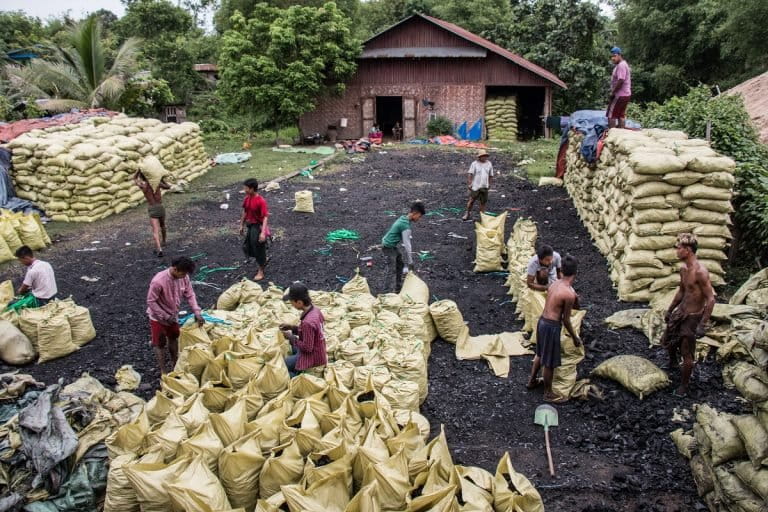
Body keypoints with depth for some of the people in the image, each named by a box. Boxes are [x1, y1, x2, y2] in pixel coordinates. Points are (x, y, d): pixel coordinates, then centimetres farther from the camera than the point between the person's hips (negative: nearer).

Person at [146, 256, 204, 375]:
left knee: (173, 338, 22)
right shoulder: (158, 281, -35)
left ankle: (174, 364, 41)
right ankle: (163, 372, 16)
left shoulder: (184, 277, -18)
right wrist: (165, 316, -23)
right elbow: (151, 302, -25)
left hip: (173, 315, 6)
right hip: (158, 317, -6)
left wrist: (197, 313, -17)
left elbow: (190, 295, -8)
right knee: (159, 344, 5)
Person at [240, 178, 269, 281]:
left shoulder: (261, 201, -23)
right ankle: (263, 261, 39)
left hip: (258, 227, -8)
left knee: (259, 249, 2)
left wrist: (263, 232, -30)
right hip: (250, 226, 8)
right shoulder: (247, 198, -1)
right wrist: (242, 225, 17)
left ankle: (261, 272, 17)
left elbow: (265, 217, -25)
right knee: (247, 247, 15)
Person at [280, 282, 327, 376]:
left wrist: (291, 337, -13)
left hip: (312, 357, -9)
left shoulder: (308, 322, -32)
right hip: (318, 352, 9)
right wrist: (292, 328, 5)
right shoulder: (315, 310, -5)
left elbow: (307, 348, -25)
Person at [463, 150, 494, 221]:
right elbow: (469, 174, -7)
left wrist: (489, 184, 16)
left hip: (484, 187, 4)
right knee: (471, 200, -2)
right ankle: (467, 214, 15)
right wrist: (469, 183, -12)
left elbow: (490, 175, 16)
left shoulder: (489, 164, 7)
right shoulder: (474, 164, -5)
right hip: (475, 186, -3)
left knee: (483, 202, 7)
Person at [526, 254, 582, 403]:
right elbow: (566, 320, -14)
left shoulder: (555, 284, 3)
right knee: (550, 362, 8)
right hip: (552, 327, -8)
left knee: (540, 354, 27)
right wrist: (575, 337, -1)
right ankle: (548, 393, 24)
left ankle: (532, 381, 45)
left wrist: (574, 303, 1)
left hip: (542, 322, 8)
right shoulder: (569, 294, -21)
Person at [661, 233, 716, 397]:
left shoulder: (700, 272, -26)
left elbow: (711, 299, -23)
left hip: (693, 317, -8)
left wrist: (703, 325, -23)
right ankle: (673, 362, 51)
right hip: (680, 312, 8)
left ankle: (684, 385, 21)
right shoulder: (683, 268, 2)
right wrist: (670, 310, 23)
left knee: (686, 354, 2)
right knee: (666, 341, 23)